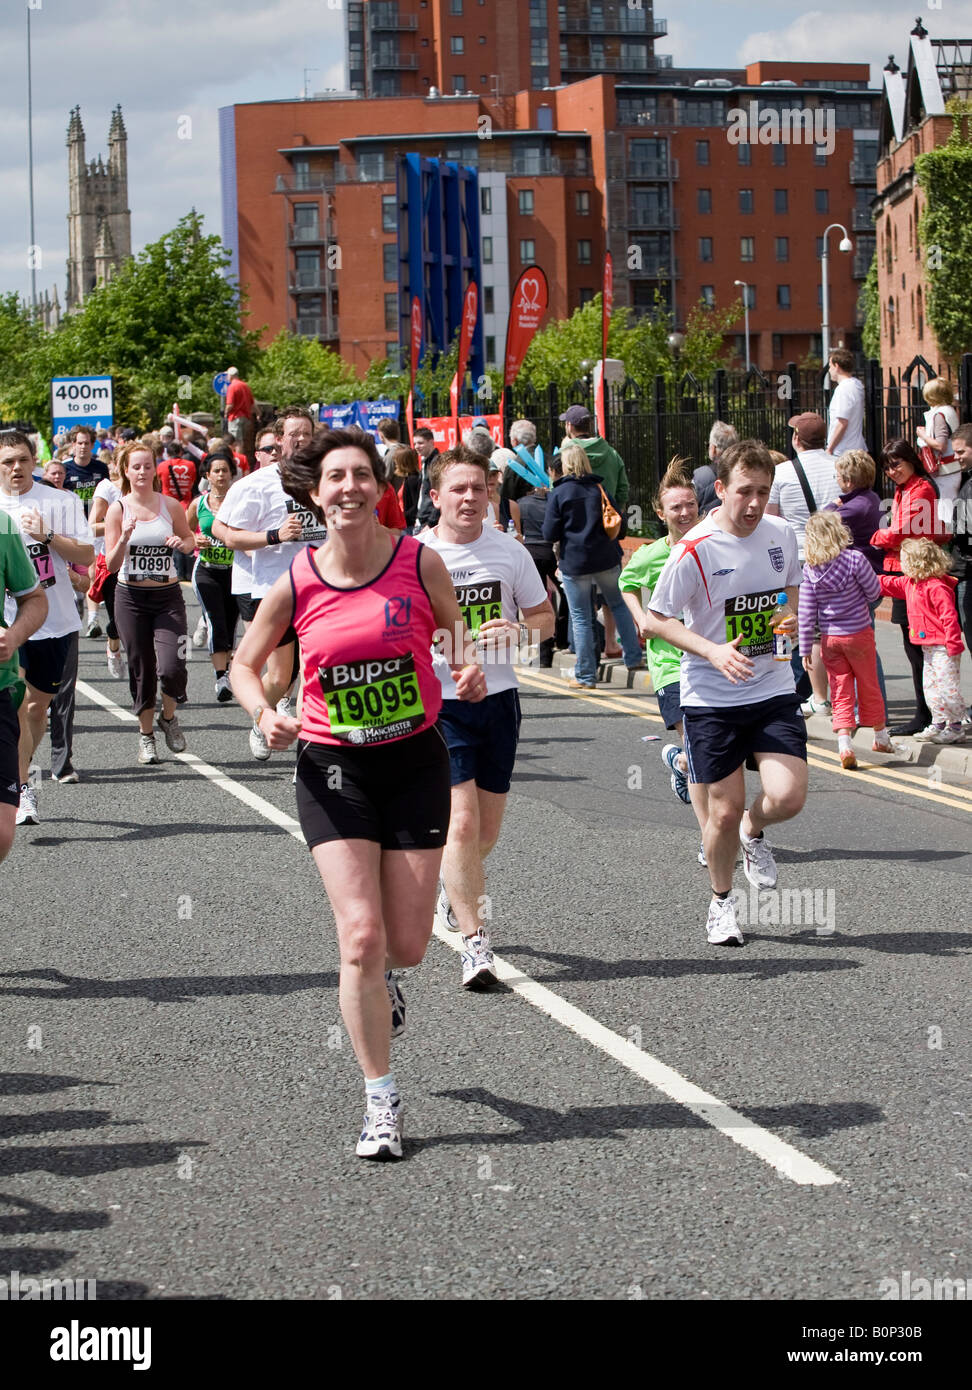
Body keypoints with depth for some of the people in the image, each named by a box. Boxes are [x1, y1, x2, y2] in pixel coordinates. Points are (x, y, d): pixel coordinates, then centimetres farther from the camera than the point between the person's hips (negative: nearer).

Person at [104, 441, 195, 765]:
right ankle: (146, 734, 23)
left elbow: (189, 539, 16)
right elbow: (111, 564, -4)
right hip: (131, 597, 0)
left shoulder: (170, 505, 1)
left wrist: (182, 544, -7)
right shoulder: (118, 509, -1)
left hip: (168, 596, 0)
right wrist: (125, 538, -22)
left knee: (171, 667, -14)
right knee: (141, 669, 5)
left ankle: (169, 717, 15)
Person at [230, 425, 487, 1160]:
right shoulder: (296, 584, -8)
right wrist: (265, 713, -13)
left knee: (407, 944, 2)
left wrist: (470, 670, -13)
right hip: (334, 768, -1)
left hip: (416, 761, 1)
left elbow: (456, 634, 9)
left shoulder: (420, 561, -8)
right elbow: (245, 664, 6)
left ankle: (386, 978, 42)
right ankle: (381, 1098, 3)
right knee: (360, 936, -10)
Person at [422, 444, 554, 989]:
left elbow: (545, 617, 10)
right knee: (461, 821, -15)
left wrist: (517, 630, -11)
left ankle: (456, 896, 44)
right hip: (439, 701, -4)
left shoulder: (509, 551, 2)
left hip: (499, 698, 4)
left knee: (488, 830, 13)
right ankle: (476, 944, -12)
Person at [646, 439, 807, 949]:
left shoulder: (782, 534, -1)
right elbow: (657, 619, -8)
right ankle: (721, 900, 28)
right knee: (724, 810, 1)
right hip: (710, 699, -3)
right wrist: (713, 651, -21)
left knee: (787, 797, -13)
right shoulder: (694, 551, -15)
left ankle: (753, 833, 24)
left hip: (773, 690, 3)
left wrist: (790, 620, -4)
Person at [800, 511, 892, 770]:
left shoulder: (810, 569, -8)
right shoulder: (855, 560, -16)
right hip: (859, 632, -2)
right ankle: (881, 737, 30)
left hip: (829, 639, 2)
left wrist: (806, 648, 2)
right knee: (869, 686, 15)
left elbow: (806, 611, -5)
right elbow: (874, 592, -6)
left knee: (841, 691, 8)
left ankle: (844, 743, -7)